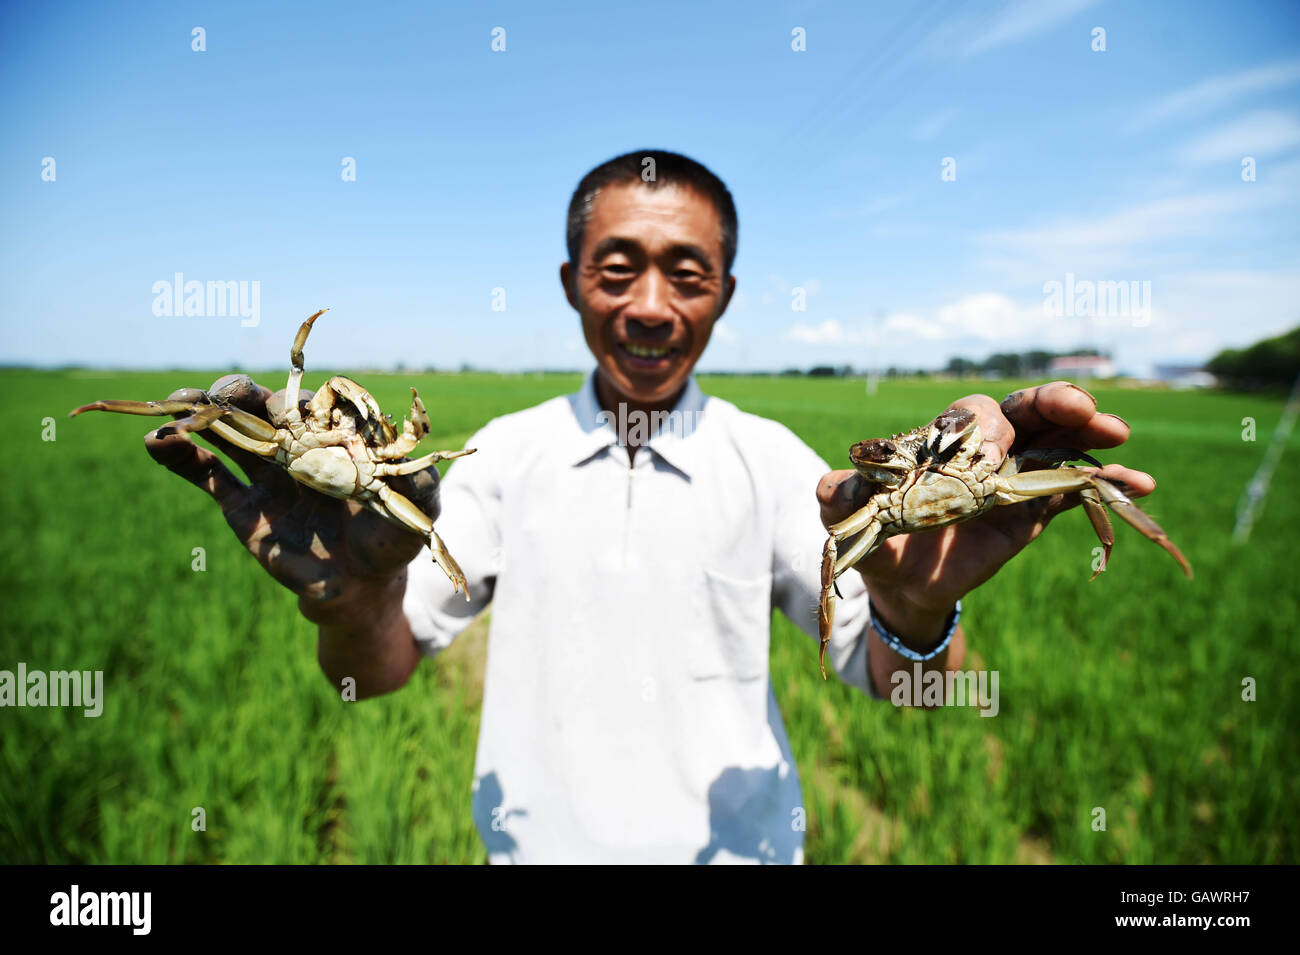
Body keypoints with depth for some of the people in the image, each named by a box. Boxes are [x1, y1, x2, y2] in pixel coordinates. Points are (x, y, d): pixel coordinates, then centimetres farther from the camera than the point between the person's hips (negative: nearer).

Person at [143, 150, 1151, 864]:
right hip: (536, 843, 1)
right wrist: (352, 595, -33)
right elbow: (377, 671, -10)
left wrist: (916, 613, -35)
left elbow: (889, 684, -12)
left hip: (736, 846, 0)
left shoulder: (771, 461, -7)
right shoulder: (509, 452, -4)